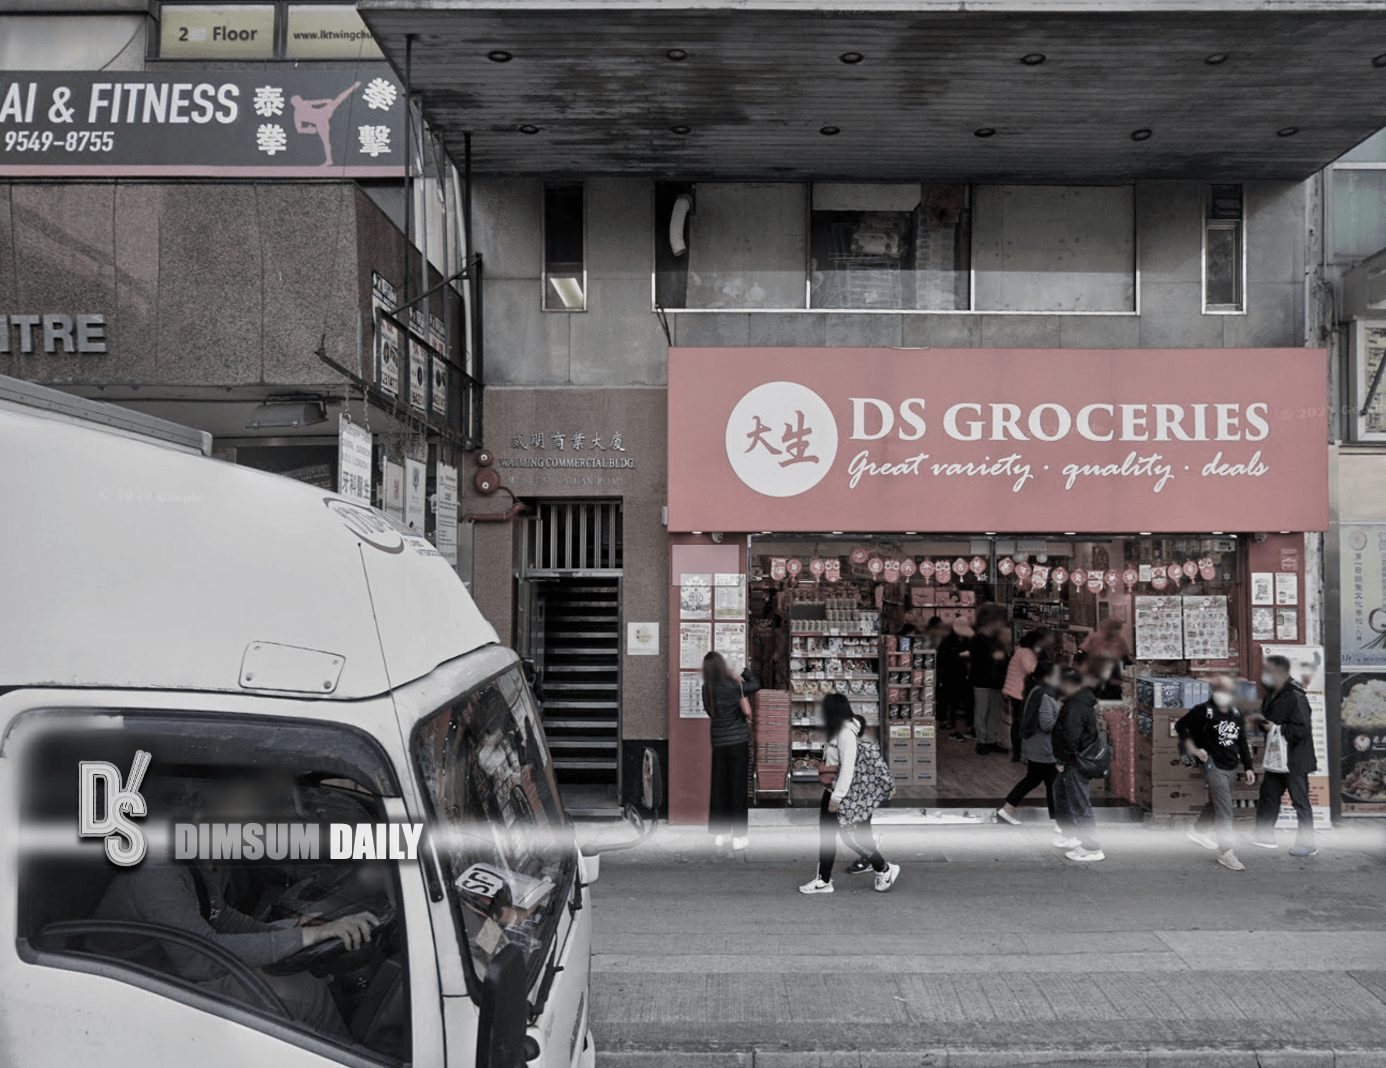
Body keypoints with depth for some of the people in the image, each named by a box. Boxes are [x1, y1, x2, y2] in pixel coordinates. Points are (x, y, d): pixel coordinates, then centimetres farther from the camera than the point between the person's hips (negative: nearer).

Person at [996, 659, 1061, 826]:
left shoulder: (1036, 690, 8)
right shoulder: (1044, 696, -23)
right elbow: (1047, 724, -25)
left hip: (1035, 746, 10)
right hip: (1044, 749, -10)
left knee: (1032, 779, 19)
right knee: (1052, 783, 2)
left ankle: (1006, 810, 22)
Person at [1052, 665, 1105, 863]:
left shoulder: (1075, 707, -24)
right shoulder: (1085, 699, 9)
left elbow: (1071, 738, -27)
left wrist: (1062, 761, -16)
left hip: (1075, 763, -11)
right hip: (1077, 760, 11)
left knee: (1080, 805, -3)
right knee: (1061, 794, 25)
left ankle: (1092, 849, 4)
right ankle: (1069, 835, 39)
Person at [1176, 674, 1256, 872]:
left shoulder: (1236, 714, 8)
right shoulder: (1203, 711, -12)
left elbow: (1242, 742, 14)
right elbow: (1180, 726, -6)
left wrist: (1248, 767, 10)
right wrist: (1193, 749, -13)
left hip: (1231, 767, 7)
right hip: (1213, 765, -7)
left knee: (1216, 803, 21)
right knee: (1224, 809, -12)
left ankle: (1198, 831, 42)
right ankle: (1226, 852, -10)